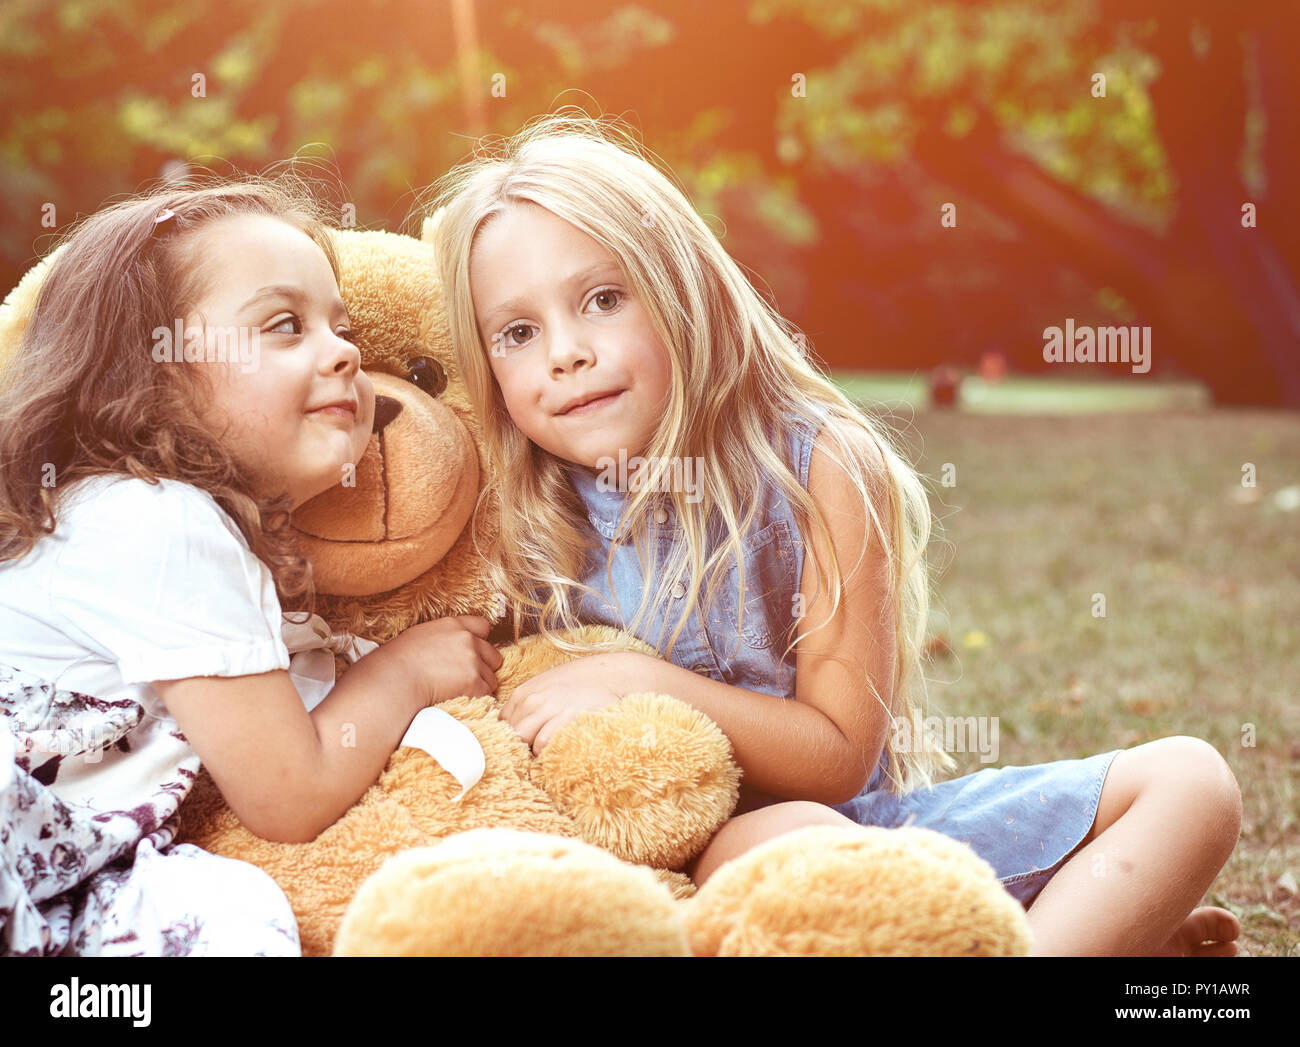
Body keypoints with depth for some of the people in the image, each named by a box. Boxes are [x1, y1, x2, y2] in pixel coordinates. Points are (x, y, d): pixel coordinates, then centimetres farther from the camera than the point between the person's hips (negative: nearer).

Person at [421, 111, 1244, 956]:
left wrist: (643, 685, -23)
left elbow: (843, 755, -12)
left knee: (1191, 783, -11)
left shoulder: (826, 466, -11)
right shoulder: (529, 522, -6)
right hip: (688, 858, -1)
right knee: (784, 836, -37)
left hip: (873, 818, 1)